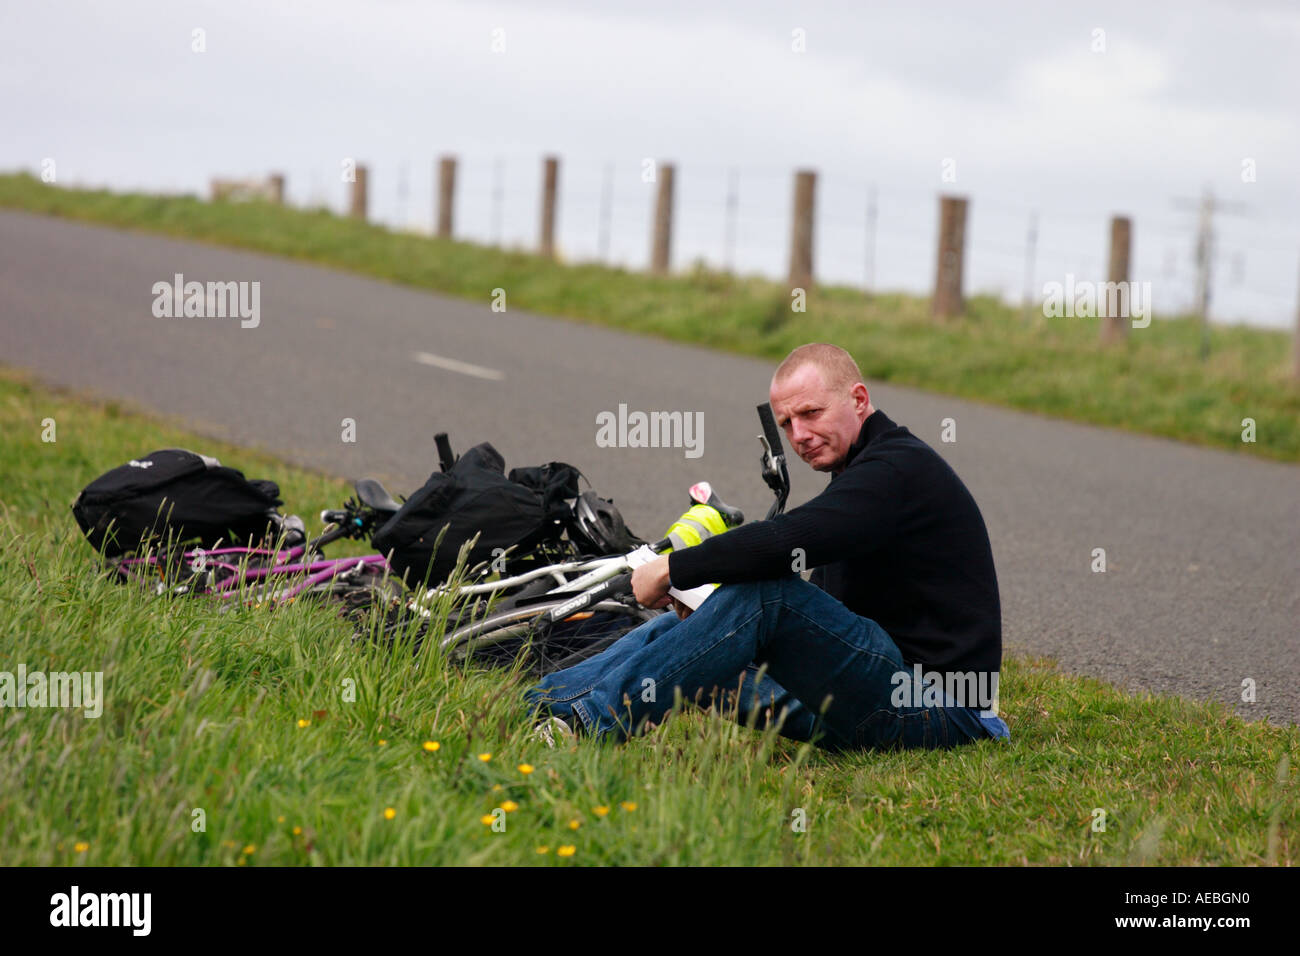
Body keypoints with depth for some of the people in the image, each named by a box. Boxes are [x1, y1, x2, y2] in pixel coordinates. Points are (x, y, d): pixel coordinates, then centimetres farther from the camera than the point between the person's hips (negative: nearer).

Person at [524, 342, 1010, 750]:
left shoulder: (903, 467, -13)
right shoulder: (867, 471, 20)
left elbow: (787, 542, -28)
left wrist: (672, 568, -17)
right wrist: (711, 607, -1)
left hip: (941, 709, -10)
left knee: (766, 595, -28)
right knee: (675, 630, 2)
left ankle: (588, 722, -29)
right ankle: (525, 709, -5)